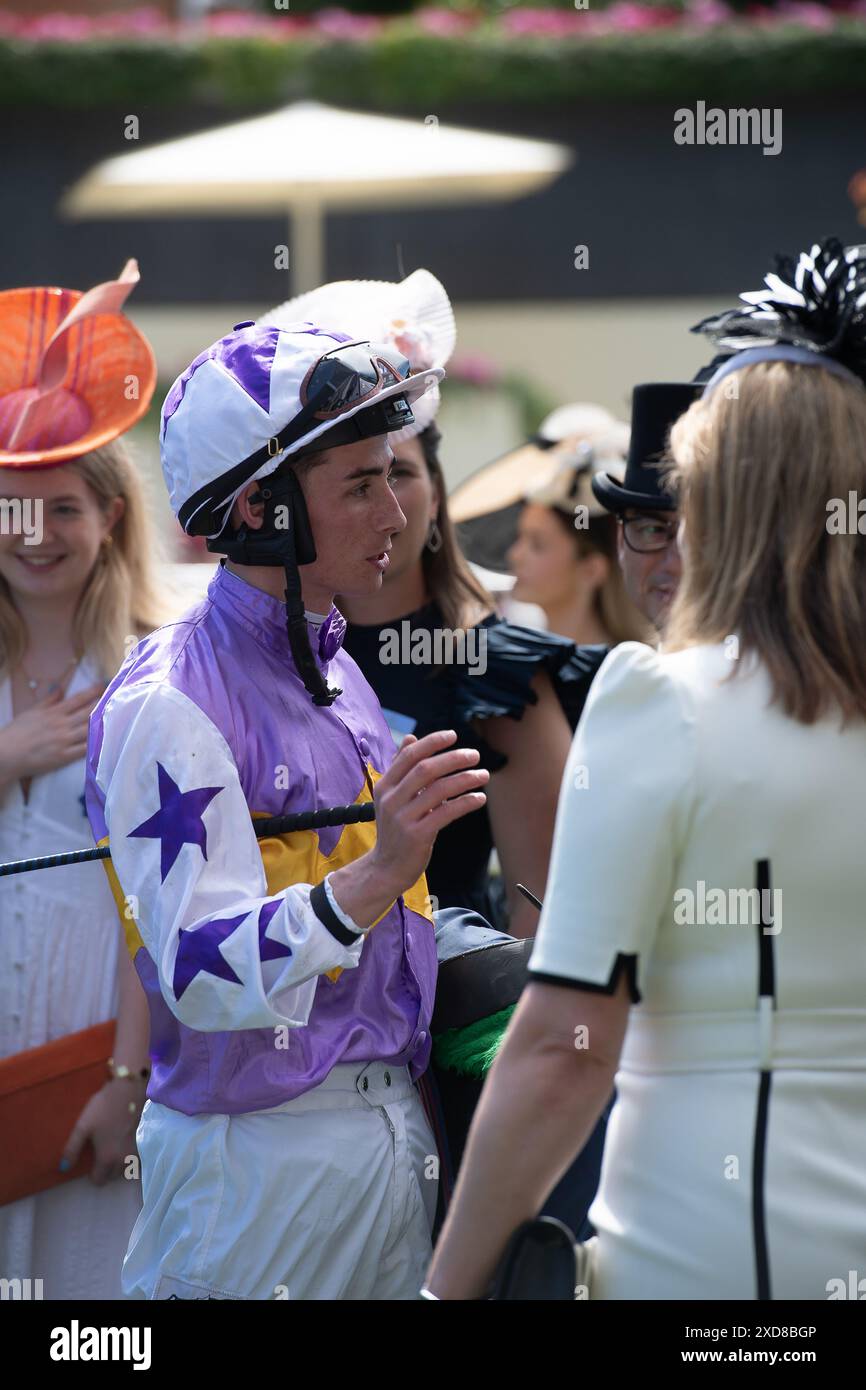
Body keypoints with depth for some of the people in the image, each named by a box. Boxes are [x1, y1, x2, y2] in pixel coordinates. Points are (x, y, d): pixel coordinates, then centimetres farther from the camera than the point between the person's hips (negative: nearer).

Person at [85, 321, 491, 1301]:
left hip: (392, 1132, 8)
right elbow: (205, 978, -27)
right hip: (262, 1154, -8)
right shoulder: (164, 708, -16)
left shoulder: (331, 669, 13)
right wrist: (377, 873, -37)